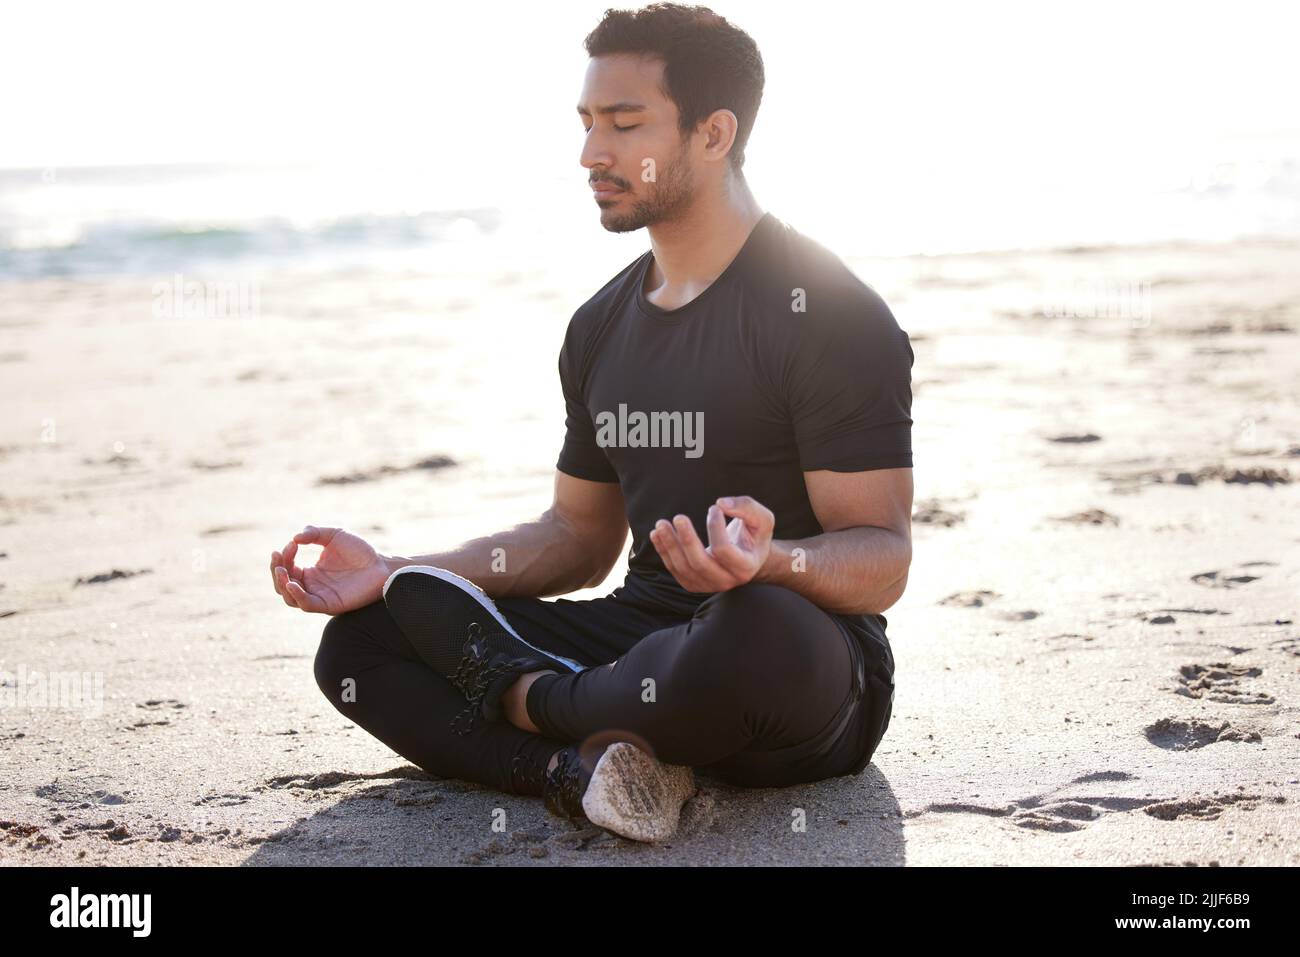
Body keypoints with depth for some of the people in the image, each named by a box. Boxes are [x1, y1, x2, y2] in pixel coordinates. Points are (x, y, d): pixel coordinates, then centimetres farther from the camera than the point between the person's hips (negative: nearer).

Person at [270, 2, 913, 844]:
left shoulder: (826, 312, -11)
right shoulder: (602, 326, 13)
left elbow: (882, 560, -15)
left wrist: (770, 560, -37)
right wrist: (397, 575, 6)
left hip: (809, 668, -6)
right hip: (646, 641, 7)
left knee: (760, 634, -43)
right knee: (358, 644, -2)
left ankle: (528, 695, -13)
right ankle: (584, 762, -26)